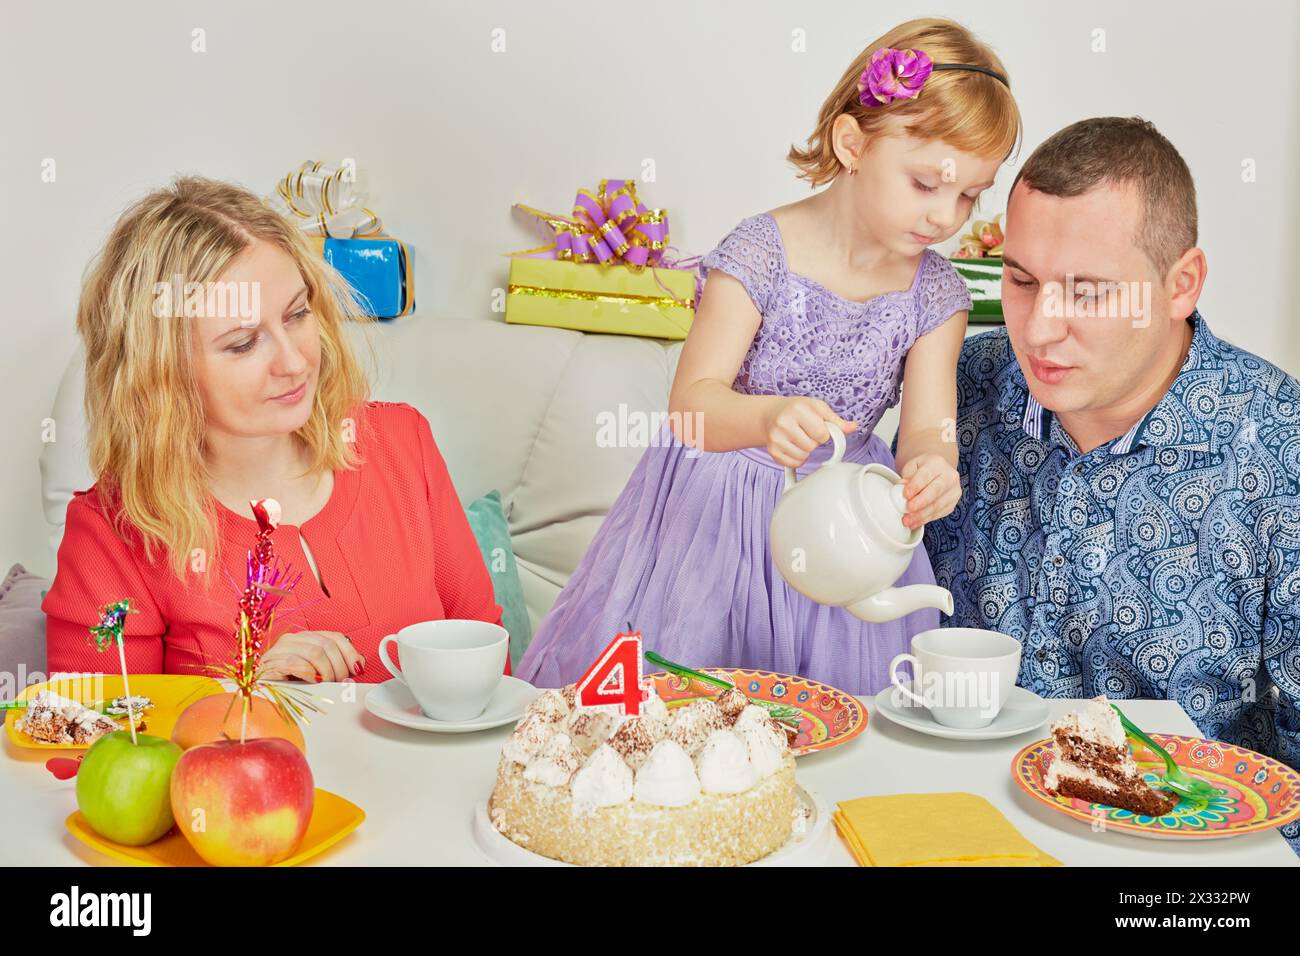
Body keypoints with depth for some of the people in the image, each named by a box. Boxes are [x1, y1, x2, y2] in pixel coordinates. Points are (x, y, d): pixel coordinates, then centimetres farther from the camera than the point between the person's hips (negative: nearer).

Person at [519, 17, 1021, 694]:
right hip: (717, 512, -3)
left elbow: (927, 429, -8)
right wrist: (767, 418, -42)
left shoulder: (935, 291, -2)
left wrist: (931, 468, -33)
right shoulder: (760, 254, -15)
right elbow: (690, 406, -20)